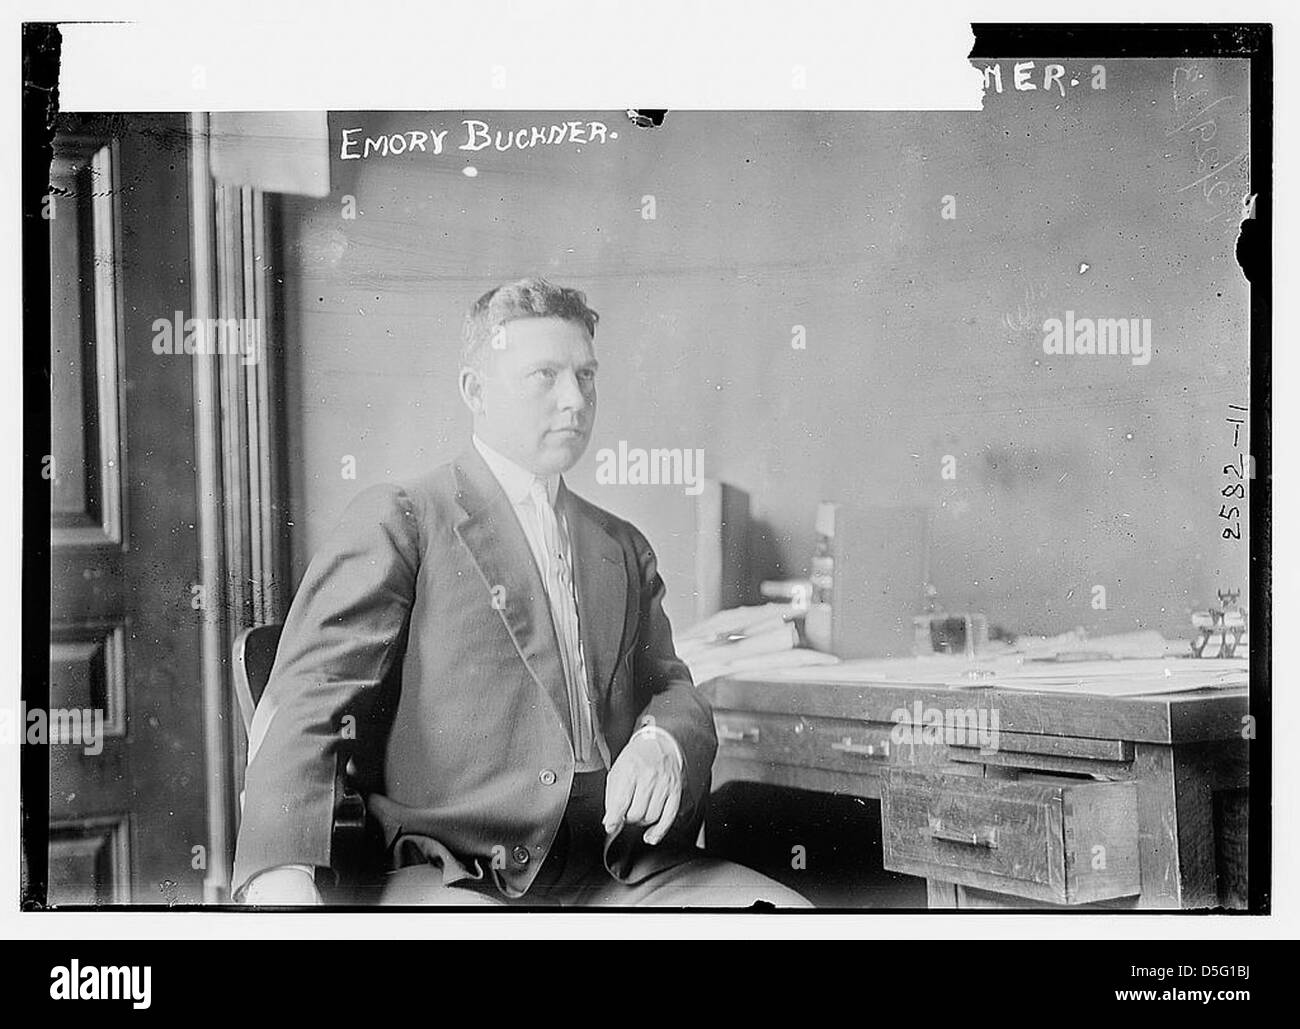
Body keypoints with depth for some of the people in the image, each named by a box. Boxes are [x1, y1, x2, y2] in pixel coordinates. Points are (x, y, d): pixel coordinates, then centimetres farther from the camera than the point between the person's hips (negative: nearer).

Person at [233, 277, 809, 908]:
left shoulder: (624, 549, 23)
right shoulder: (398, 522, 2)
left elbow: (674, 691, 22)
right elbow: (304, 701, -7)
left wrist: (662, 743, -5)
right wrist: (280, 874, -25)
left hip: (620, 871, 6)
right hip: (459, 874, -5)